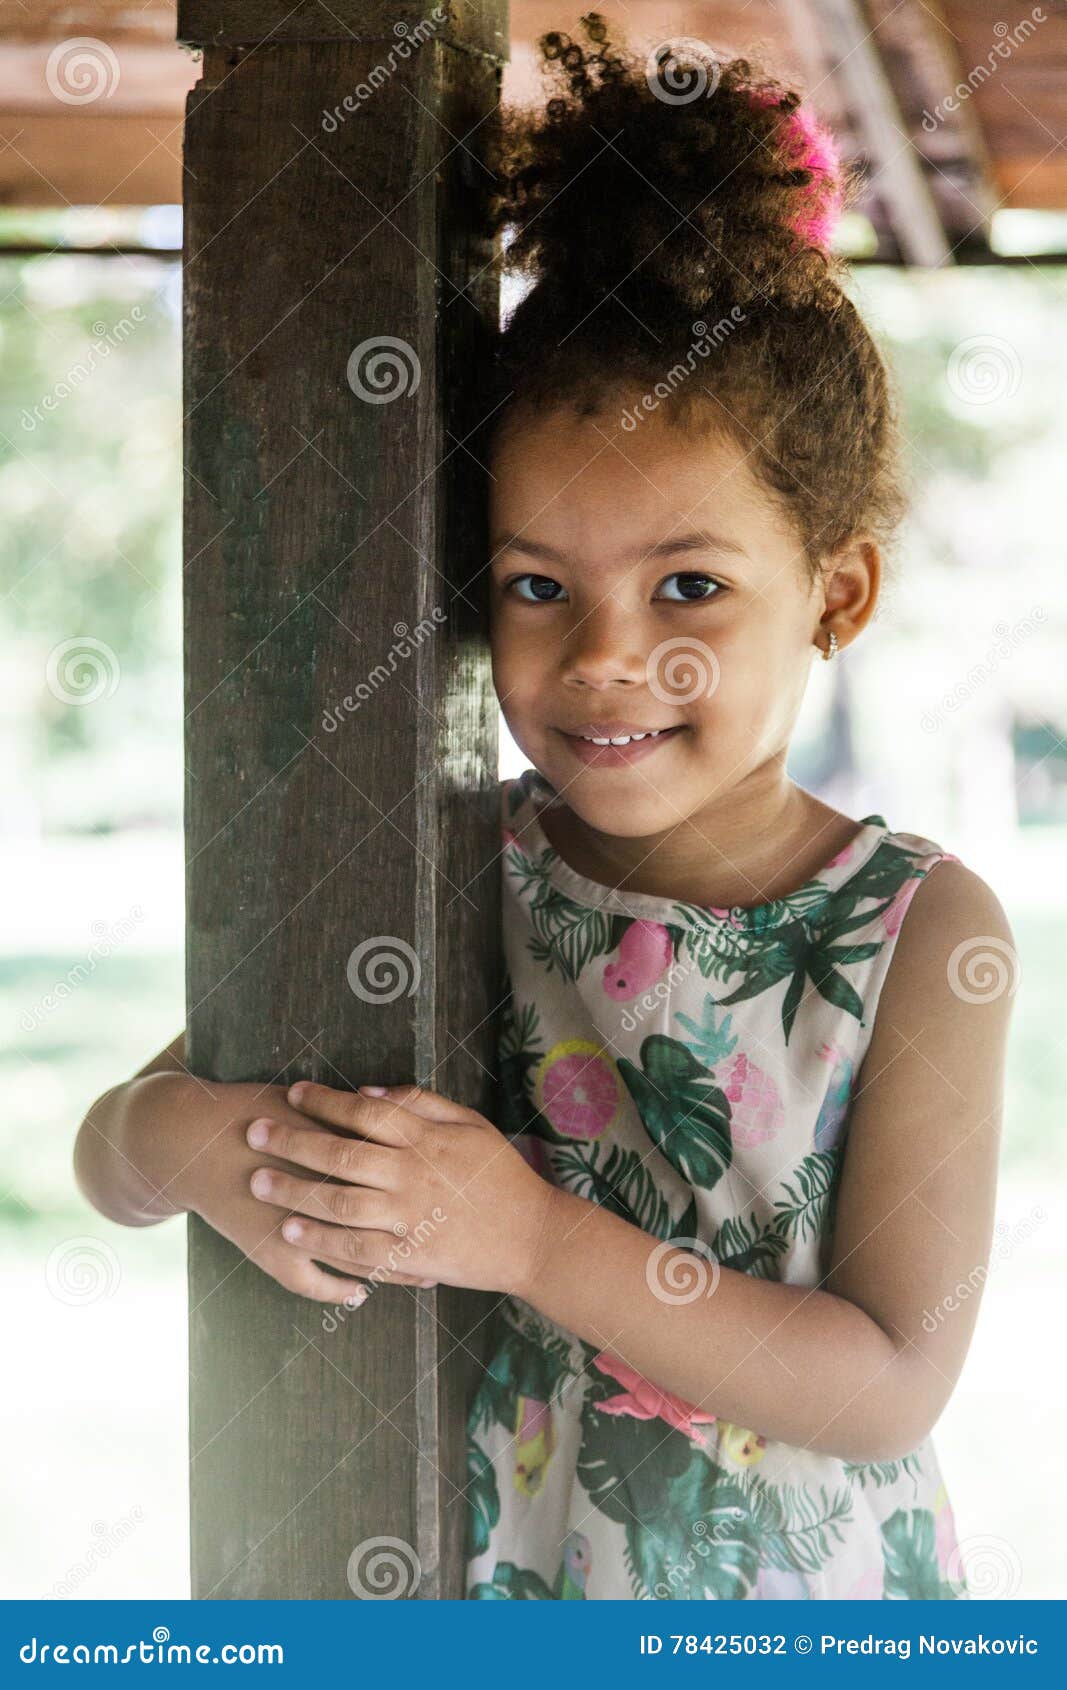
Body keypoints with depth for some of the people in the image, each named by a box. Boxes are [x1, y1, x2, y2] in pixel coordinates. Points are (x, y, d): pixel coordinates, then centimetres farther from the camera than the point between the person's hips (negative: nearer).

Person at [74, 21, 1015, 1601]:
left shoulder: (922, 934, -16)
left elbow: (893, 1382, -19)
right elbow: (104, 1150, -4)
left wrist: (533, 1238, -28)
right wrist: (182, 1139, -28)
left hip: (807, 1613, -1)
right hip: (488, 1584, 2)